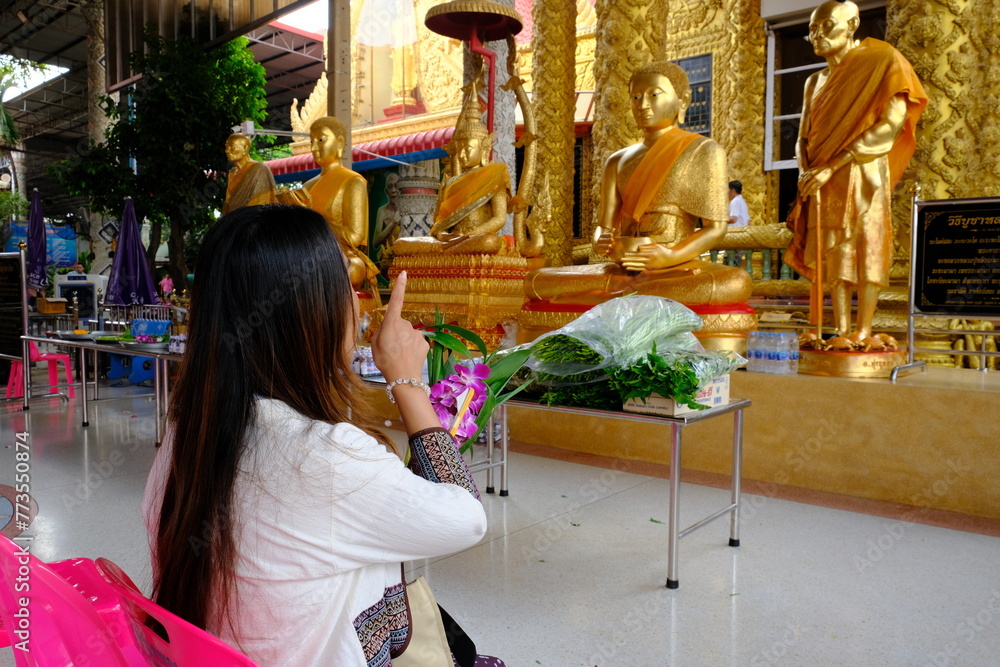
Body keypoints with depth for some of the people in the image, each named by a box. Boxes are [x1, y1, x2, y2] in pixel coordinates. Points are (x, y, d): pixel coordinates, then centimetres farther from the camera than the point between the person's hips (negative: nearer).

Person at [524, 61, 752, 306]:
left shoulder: (704, 152, 4)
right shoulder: (617, 162, 16)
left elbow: (715, 227, -3)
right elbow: (603, 229, 10)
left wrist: (672, 257, -22)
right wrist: (610, 246, -16)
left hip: (680, 271, -3)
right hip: (622, 270, 3)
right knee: (535, 282, -14)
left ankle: (615, 294, -27)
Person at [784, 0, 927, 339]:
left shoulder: (878, 63, -1)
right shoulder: (815, 81, 17)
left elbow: (891, 125, -12)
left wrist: (832, 165, -17)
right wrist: (805, 171, -7)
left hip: (861, 174, -5)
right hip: (823, 181, 6)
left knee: (865, 248, -8)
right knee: (834, 253, 1)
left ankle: (863, 334, -8)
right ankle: (841, 333, 1)